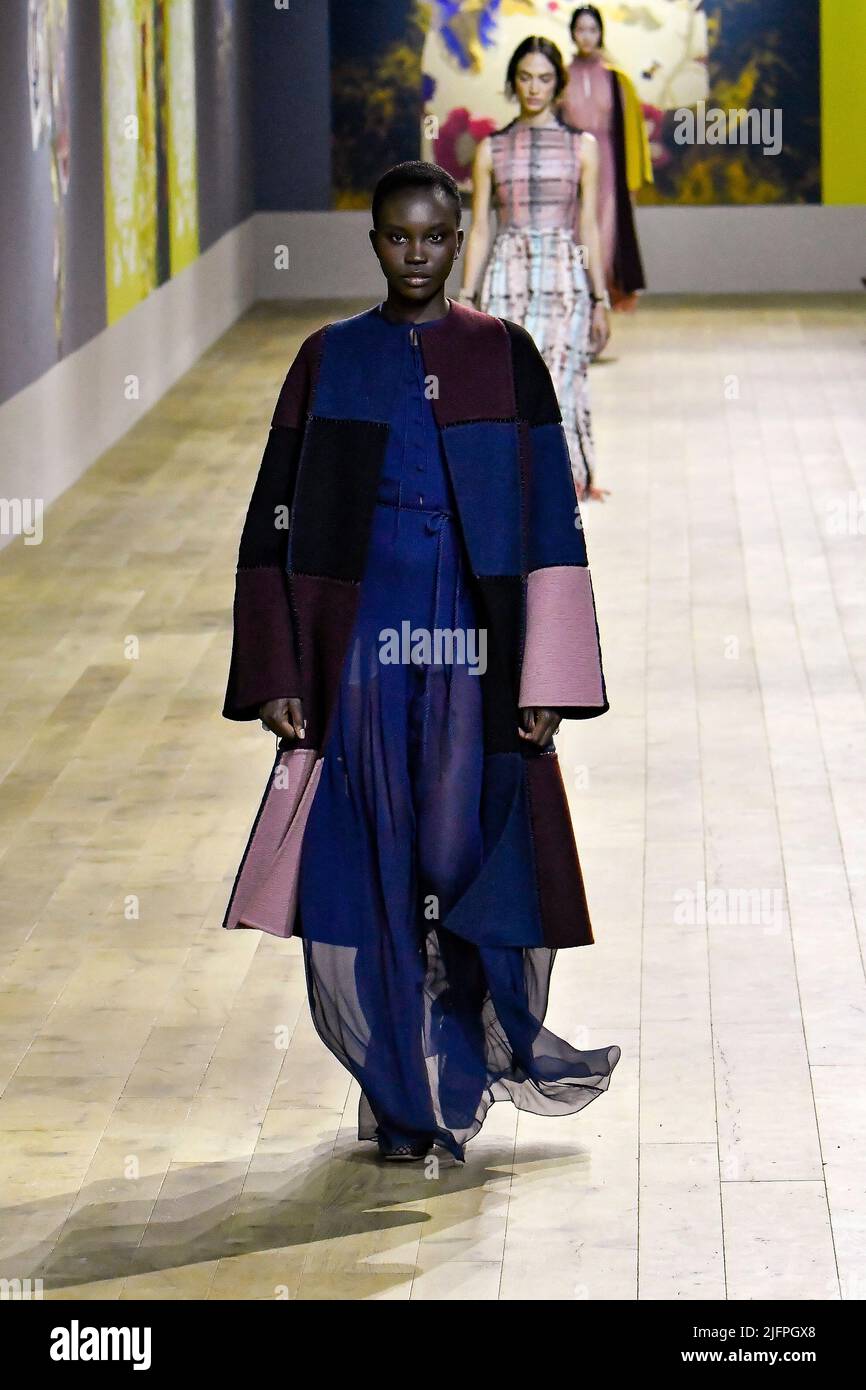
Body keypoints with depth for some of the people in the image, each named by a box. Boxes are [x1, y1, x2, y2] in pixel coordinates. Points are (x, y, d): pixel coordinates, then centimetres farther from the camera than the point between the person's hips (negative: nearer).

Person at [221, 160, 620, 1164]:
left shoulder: (504, 357, 5)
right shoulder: (330, 360, 7)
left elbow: (549, 523, 2)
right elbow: (277, 524, 6)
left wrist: (546, 678, -5)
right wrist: (277, 673, -1)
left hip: (473, 640, 0)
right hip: (360, 643, 1)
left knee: (471, 850, -2)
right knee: (372, 860, -1)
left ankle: (472, 1055, 19)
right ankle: (399, 1097, 8)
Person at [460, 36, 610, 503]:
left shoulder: (581, 146, 7)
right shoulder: (491, 149, 8)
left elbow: (589, 229, 8)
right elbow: (479, 231, 8)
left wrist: (600, 301, 5)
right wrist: (466, 300, 3)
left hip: (564, 277, -1)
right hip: (507, 278, 1)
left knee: (556, 380, -9)